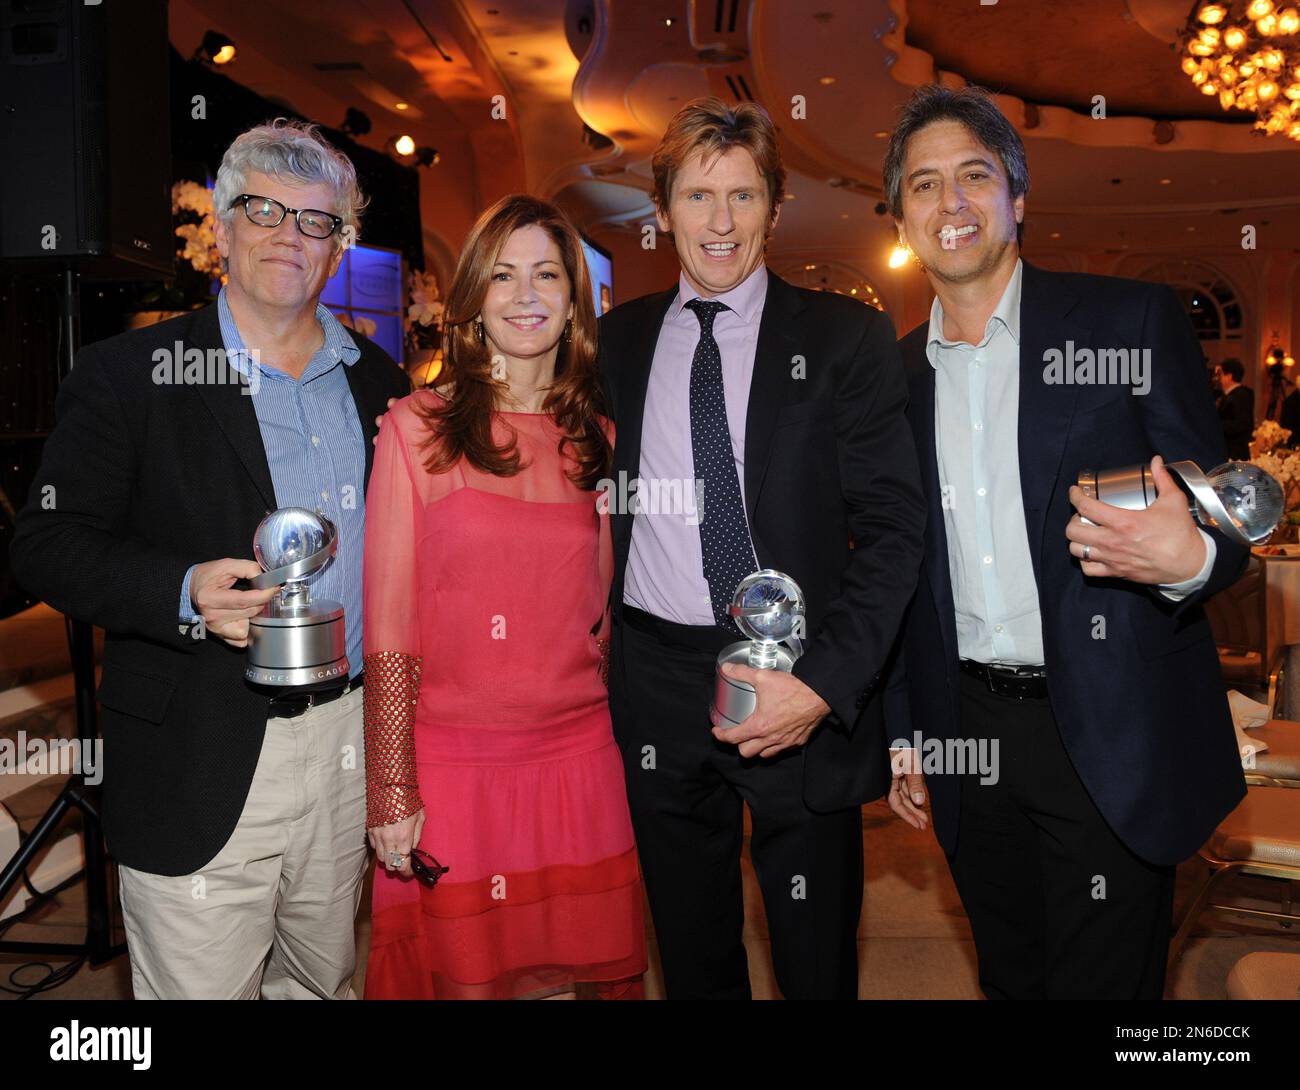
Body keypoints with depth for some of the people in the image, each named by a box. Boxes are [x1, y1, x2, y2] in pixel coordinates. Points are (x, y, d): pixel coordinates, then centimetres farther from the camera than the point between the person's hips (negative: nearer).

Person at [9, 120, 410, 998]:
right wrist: (185, 592, -23)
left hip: (351, 741, 4)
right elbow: (48, 544, -6)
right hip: (199, 764, -4)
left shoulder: (378, 381, 10)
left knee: (326, 982, 19)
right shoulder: (127, 374, -3)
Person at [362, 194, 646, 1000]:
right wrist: (392, 792, -8)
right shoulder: (417, 427, -4)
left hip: (578, 759, 3)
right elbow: (387, 622, -6)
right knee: (465, 978, 10)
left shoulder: (597, 440, 7)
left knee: (564, 974, 13)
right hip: (451, 762, -3)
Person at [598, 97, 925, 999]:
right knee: (692, 957, 18)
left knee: (818, 964, 12)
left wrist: (823, 685, -18)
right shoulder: (617, 340, 8)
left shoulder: (846, 338, -2)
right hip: (658, 685, 3)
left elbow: (893, 524, -7)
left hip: (805, 694, -2)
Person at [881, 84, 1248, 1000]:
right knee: (1011, 977, 18)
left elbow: (1220, 522, -4)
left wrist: (1188, 559, -28)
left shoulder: (1132, 322, -5)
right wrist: (903, 733, 12)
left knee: (1104, 978, 7)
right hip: (968, 737, 4)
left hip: (1110, 739, -3)